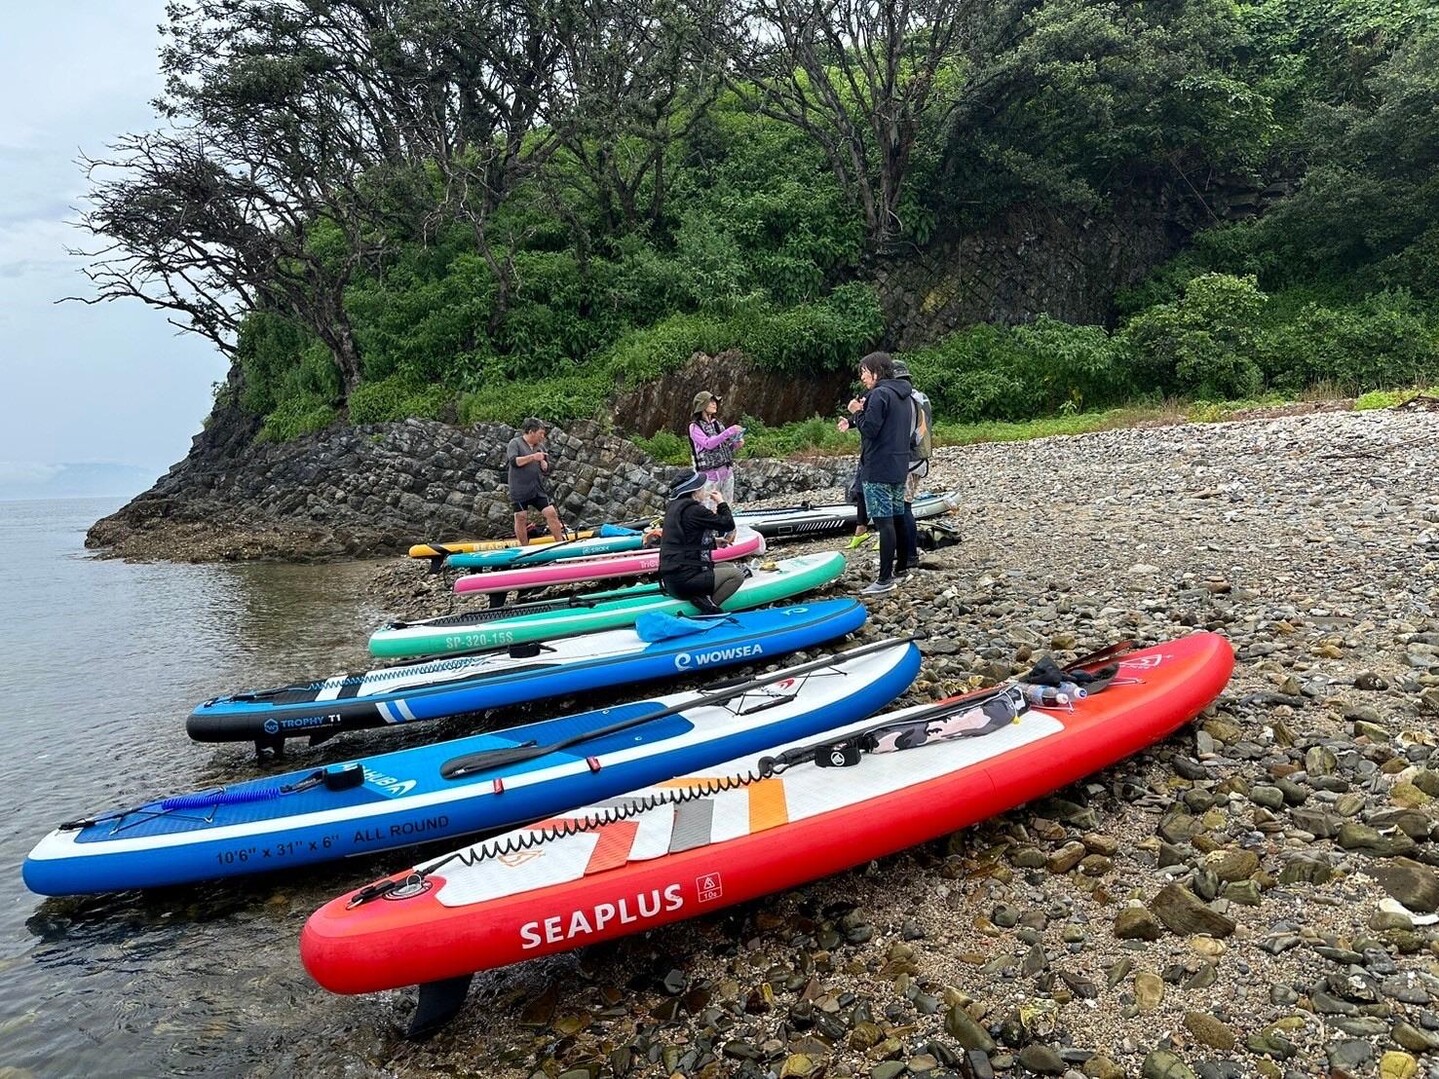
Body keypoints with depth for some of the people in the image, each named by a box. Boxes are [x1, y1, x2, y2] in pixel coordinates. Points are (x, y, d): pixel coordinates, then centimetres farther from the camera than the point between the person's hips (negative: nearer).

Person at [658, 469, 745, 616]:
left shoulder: (674, 506, 13)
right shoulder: (694, 510, -16)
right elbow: (728, 525, -9)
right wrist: (721, 503, 6)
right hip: (684, 581, -10)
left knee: (729, 567, 19)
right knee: (737, 575, -7)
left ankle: (703, 599, 0)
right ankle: (707, 605, -13)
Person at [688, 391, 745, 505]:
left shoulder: (717, 423, 13)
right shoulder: (695, 427, -5)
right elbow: (708, 444, -20)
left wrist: (736, 444, 0)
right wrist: (729, 431, -24)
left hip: (727, 471, 6)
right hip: (710, 473, -6)